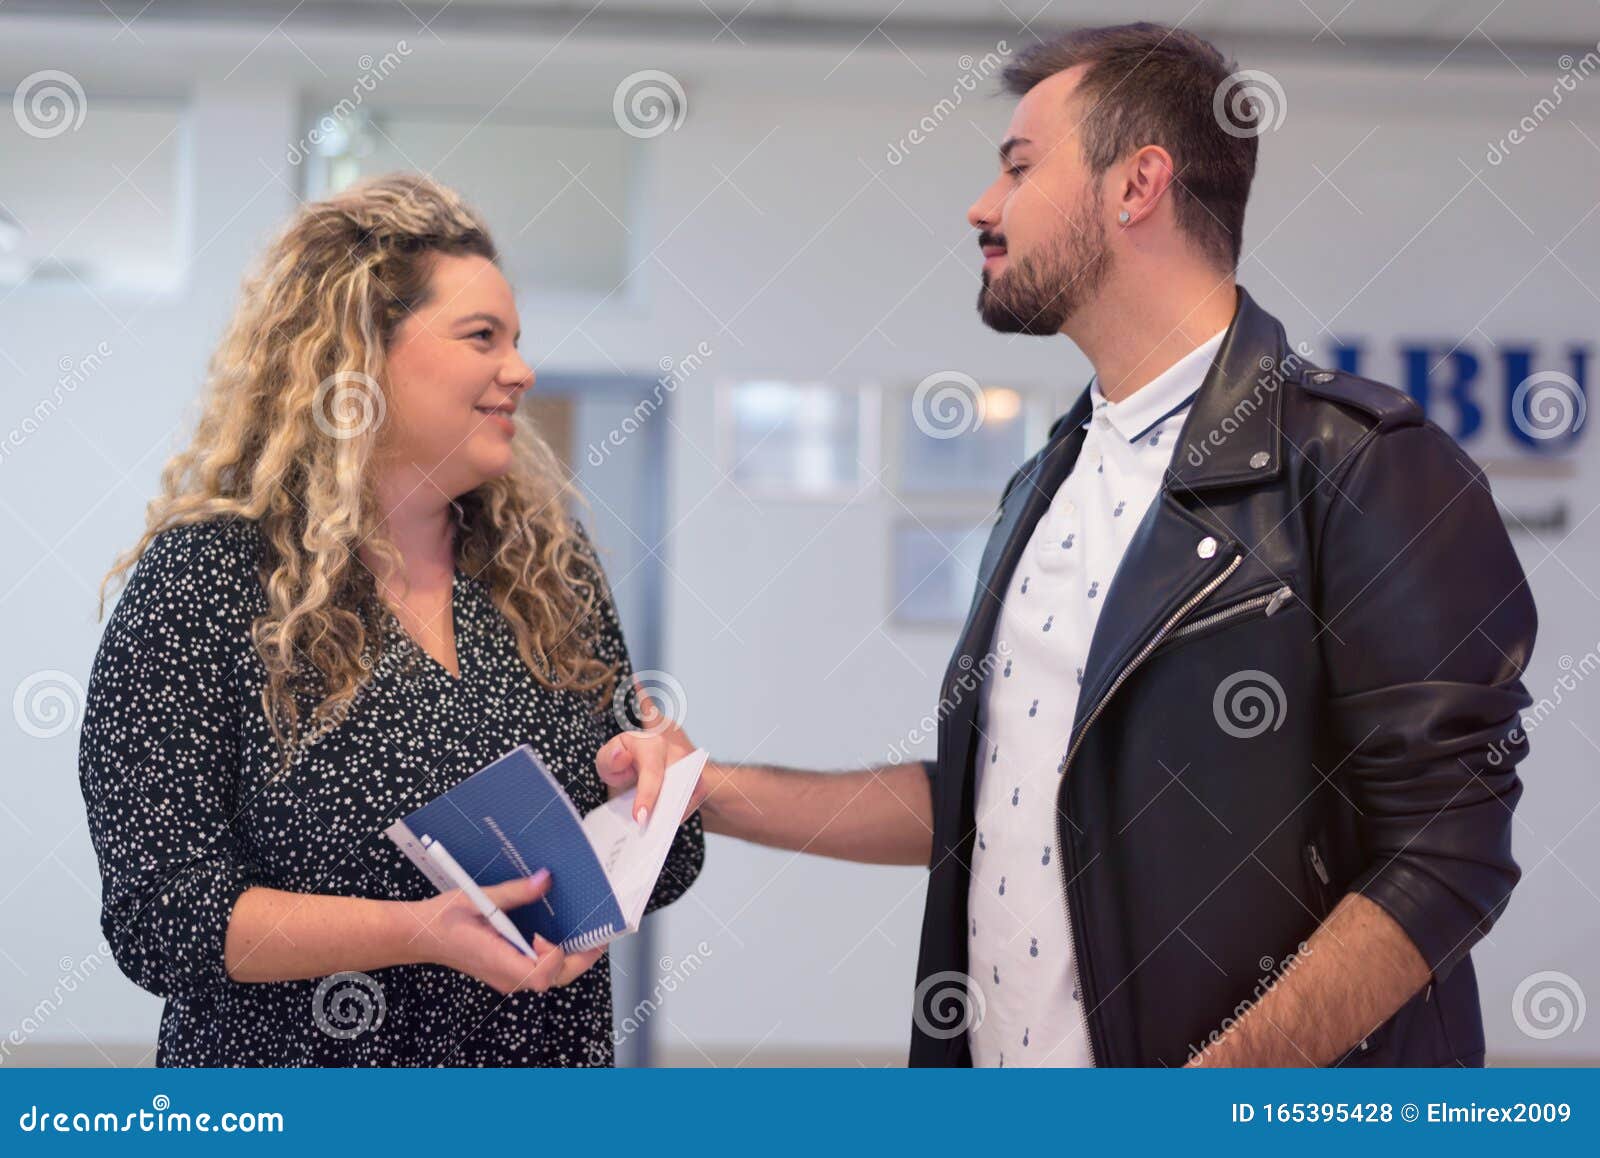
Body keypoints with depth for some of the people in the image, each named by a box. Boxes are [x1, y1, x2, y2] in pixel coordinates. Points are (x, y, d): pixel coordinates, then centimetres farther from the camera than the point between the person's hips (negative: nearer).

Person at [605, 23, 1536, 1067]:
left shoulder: (1367, 464, -12)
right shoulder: (1046, 488, 13)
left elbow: (1445, 850, -18)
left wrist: (1204, 1111, -24)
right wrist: (715, 790, 11)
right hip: (997, 1062, 7)